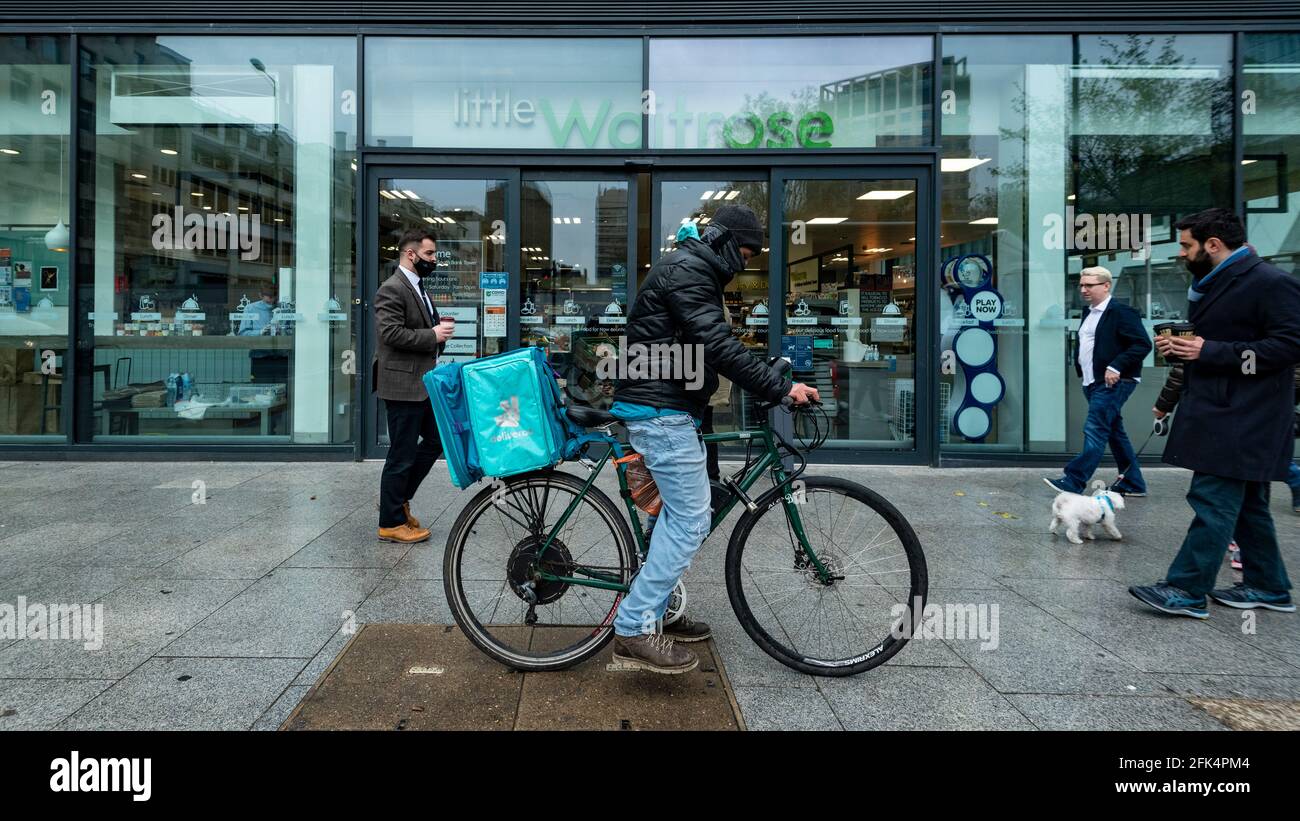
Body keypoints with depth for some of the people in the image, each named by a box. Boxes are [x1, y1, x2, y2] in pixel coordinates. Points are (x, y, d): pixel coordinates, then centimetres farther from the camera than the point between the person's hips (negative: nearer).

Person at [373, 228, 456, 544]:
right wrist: (433, 335, -19)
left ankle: (399, 498, 29)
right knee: (402, 455, -1)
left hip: (422, 383, 10)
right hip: (402, 384, -10)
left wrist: (439, 328, 11)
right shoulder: (392, 289, -14)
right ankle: (391, 523, 12)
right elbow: (391, 333, -23)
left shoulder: (418, 289, 18)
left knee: (435, 440, 15)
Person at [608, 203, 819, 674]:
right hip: (660, 411, -11)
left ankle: (654, 612, 25)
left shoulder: (692, 269, 21)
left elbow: (711, 346, 23)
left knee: (680, 512, 16)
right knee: (691, 519, -11)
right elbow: (719, 346, -24)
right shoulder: (686, 271, -14)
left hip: (664, 408, 11)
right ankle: (635, 630, -7)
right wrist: (780, 387, -21)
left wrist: (771, 384, 18)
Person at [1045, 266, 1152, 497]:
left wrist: (1116, 367, -23)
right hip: (1094, 383, 10)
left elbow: (1143, 344, -17)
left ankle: (1074, 481, -12)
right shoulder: (1090, 314, 17)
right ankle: (1132, 483, 21)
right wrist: (1081, 368, 15)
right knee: (1114, 432, 13)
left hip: (1113, 383, -10)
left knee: (1095, 431, -12)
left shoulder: (1121, 312, -11)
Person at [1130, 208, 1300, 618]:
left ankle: (1187, 590, -6)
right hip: (1220, 414, 10)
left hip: (1241, 419, -10)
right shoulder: (1211, 285, 18)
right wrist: (1179, 346, 7)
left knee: (1213, 501, -9)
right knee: (1246, 502, 15)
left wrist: (1209, 351, -22)